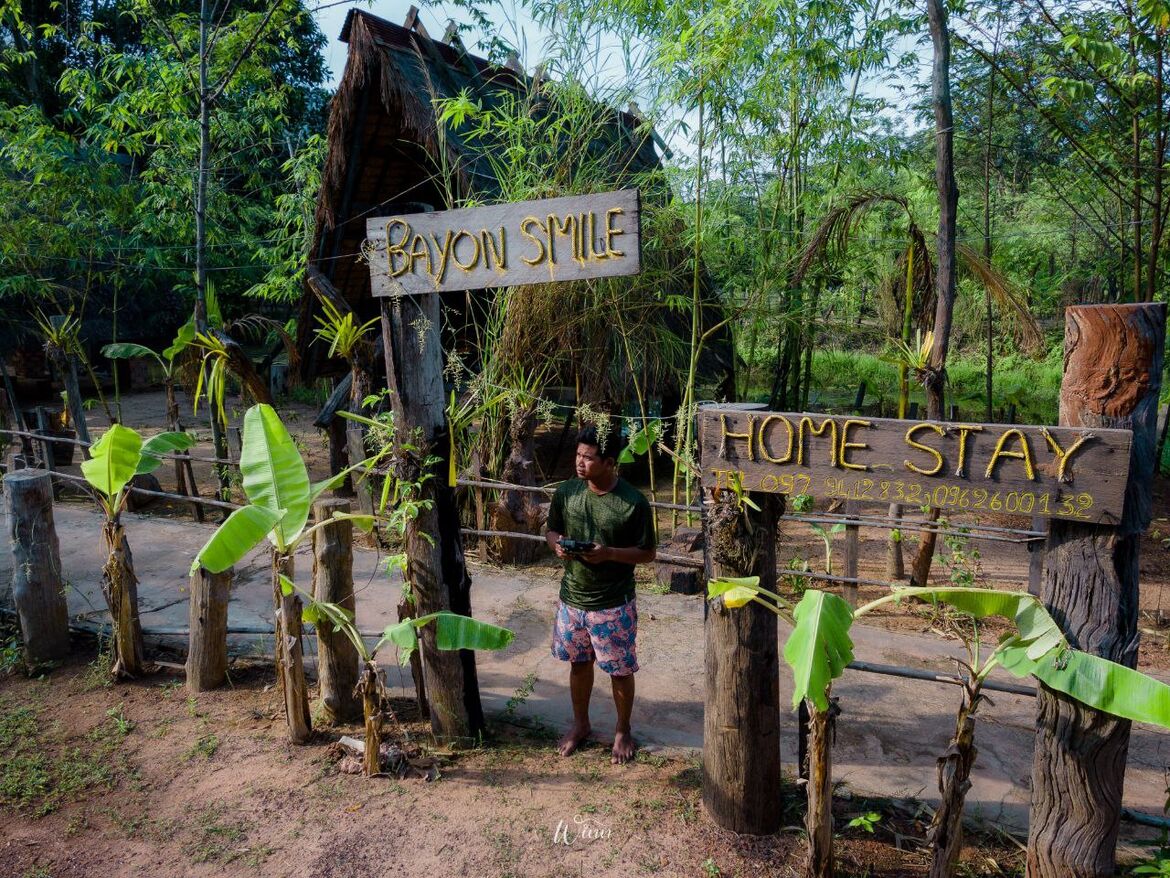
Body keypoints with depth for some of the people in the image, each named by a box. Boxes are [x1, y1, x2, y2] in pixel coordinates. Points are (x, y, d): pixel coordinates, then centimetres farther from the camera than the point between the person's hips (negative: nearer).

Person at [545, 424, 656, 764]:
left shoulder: (634, 502, -18)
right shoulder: (566, 491, -5)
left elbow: (647, 553, -10)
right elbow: (552, 530, 10)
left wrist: (609, 553, -26)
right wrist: (557, 544, -14)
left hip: (614, 605, -4)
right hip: (571, 599, 4)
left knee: (620, 671, 13)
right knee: (578, 663, 21)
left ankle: (623, 731, 37)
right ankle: (580, 723, 44)